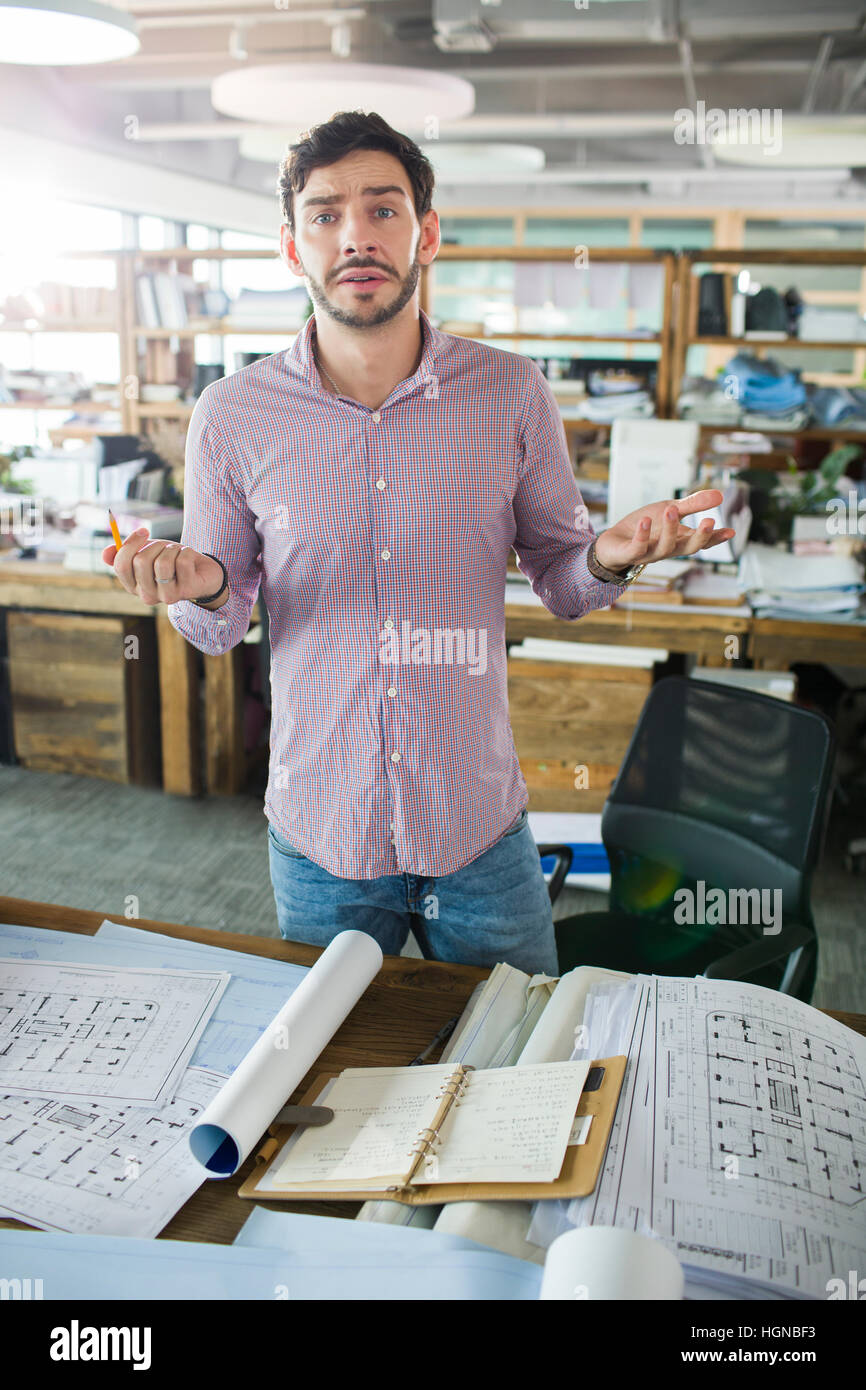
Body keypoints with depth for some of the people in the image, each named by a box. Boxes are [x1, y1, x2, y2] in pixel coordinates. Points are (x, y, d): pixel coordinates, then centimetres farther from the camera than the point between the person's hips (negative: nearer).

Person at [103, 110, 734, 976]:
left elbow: (559, 580, 4)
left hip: (481, 834, 0)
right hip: (318, 838, 0)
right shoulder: (231, 416, -6)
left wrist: (610, 556, -18)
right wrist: (201, 587, -21)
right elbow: (219, 629, 2)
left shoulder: (512, 395, -6)